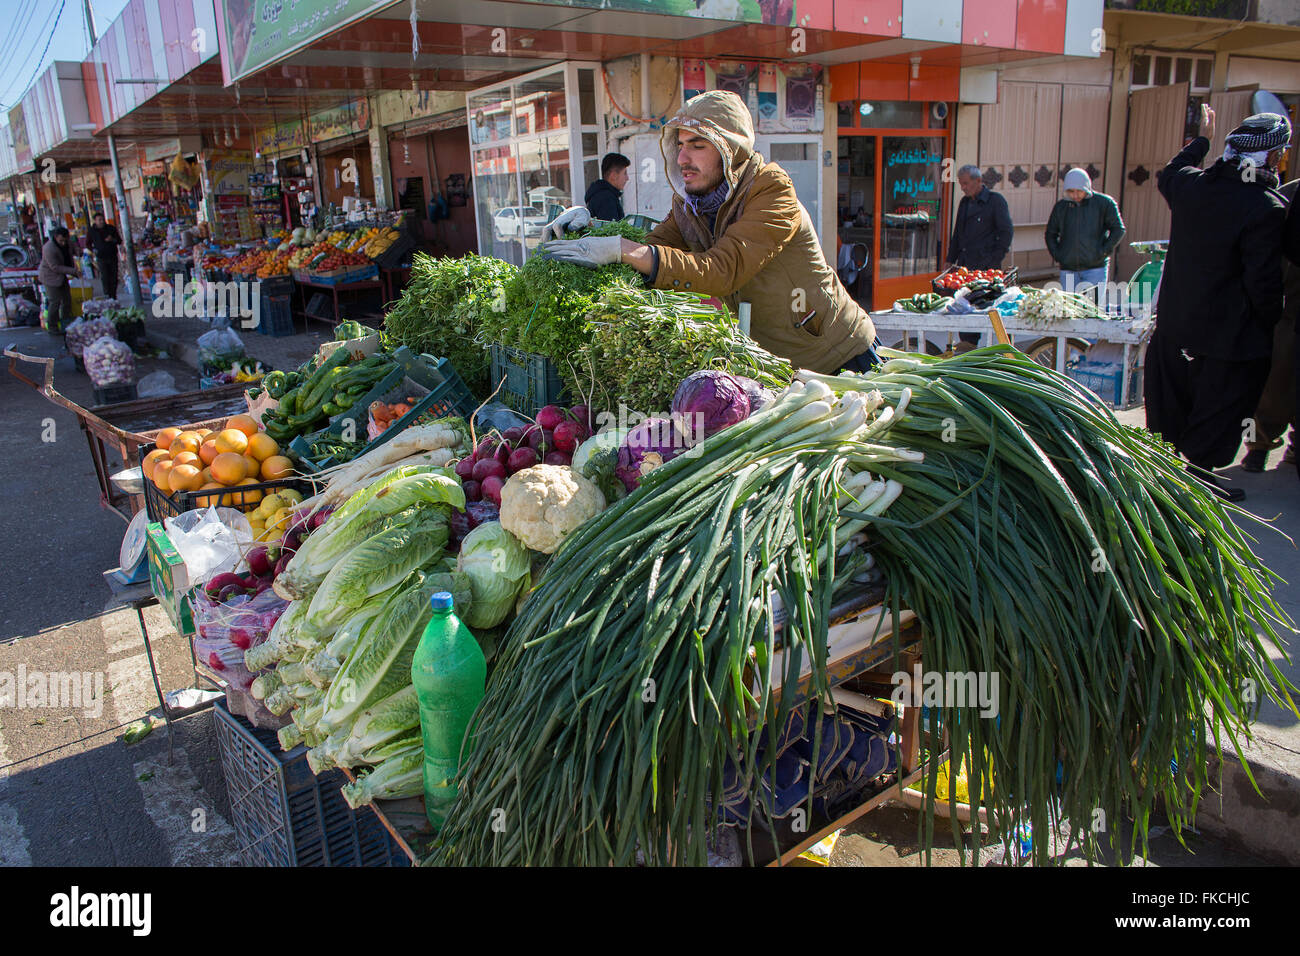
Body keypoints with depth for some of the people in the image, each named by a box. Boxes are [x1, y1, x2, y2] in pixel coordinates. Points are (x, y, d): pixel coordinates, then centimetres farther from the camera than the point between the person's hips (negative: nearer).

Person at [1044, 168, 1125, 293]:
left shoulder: (1104, 203, 0)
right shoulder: (1060, 207, 8)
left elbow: (1118, 229, 2)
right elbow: (1050, 234, 18)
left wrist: (1104, 251, -8)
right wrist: (1056, 254, 4)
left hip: (1095, 267, -3)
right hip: (1068, 269, 3)